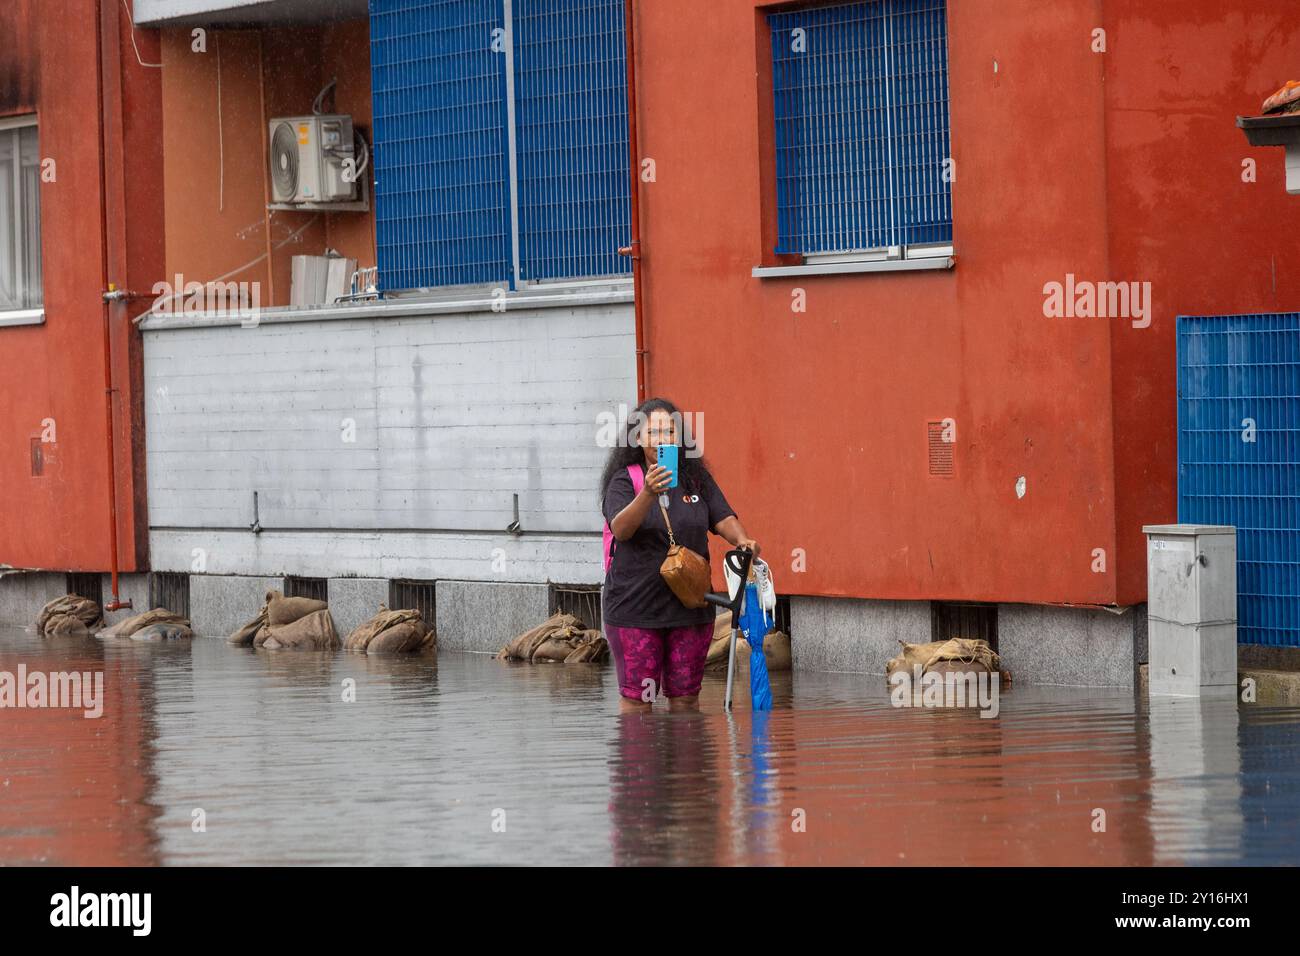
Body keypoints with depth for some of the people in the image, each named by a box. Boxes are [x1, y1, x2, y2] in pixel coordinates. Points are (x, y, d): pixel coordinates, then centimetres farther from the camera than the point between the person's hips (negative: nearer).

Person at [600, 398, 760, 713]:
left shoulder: (697, 480, 9)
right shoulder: (624, 481, -4)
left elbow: (723, 519, 5)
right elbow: (621, 529, -19)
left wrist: (742, 540, -18)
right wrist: (649, 494, -37)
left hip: (690, 606, 4)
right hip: (635, 607, -4)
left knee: (685, 697, 8)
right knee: (637, 698, -3)